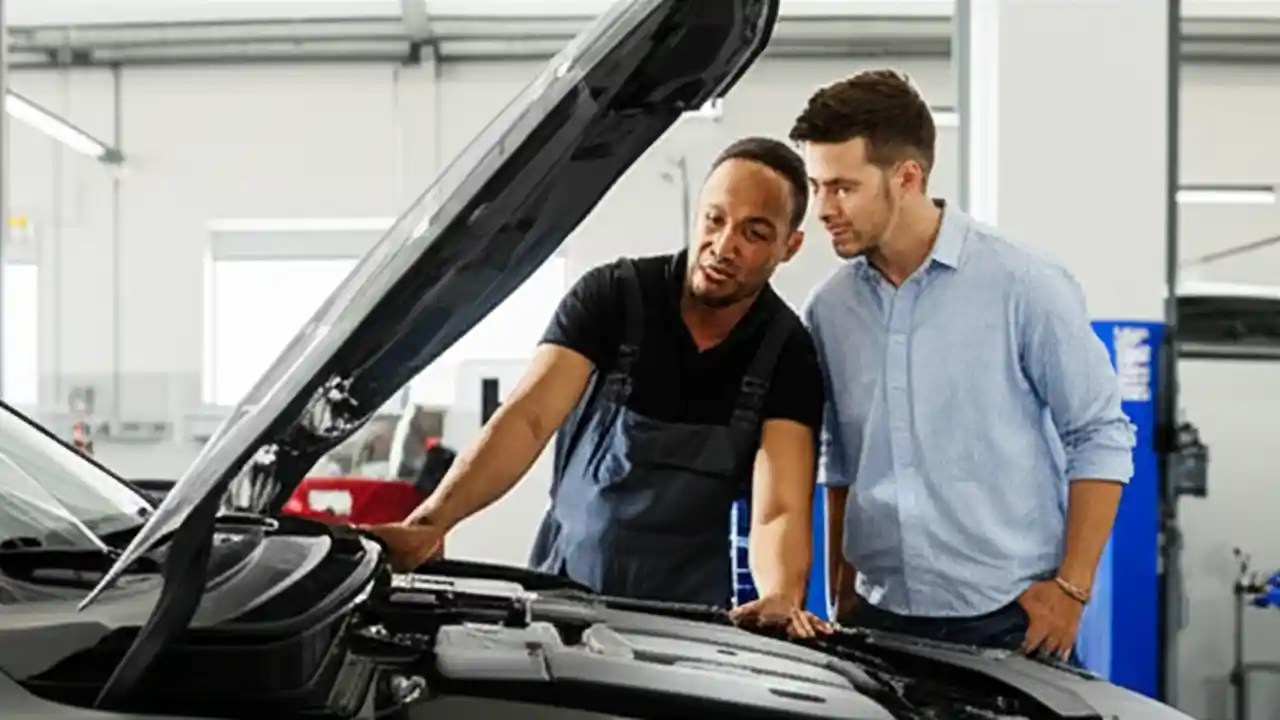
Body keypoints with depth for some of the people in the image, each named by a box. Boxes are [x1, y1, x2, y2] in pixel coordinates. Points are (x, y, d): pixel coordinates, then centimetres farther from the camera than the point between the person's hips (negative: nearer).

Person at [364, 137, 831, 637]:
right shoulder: (610, 295, -14)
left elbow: (779, 510, -22)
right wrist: (430, 521, -42)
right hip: (565, 582, 0)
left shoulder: (788, 355, -11)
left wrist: (781, 598, -44)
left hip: (687, 609, 1)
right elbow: (526, 419, -26)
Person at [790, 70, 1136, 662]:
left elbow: (1101, 439, -4)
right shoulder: (827, 310, 4)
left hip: (1010, 619, -3)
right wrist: (841, 600, 12)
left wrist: (1072, 587, -9)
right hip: (879, 618, 4)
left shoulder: (1023, 285, -9)